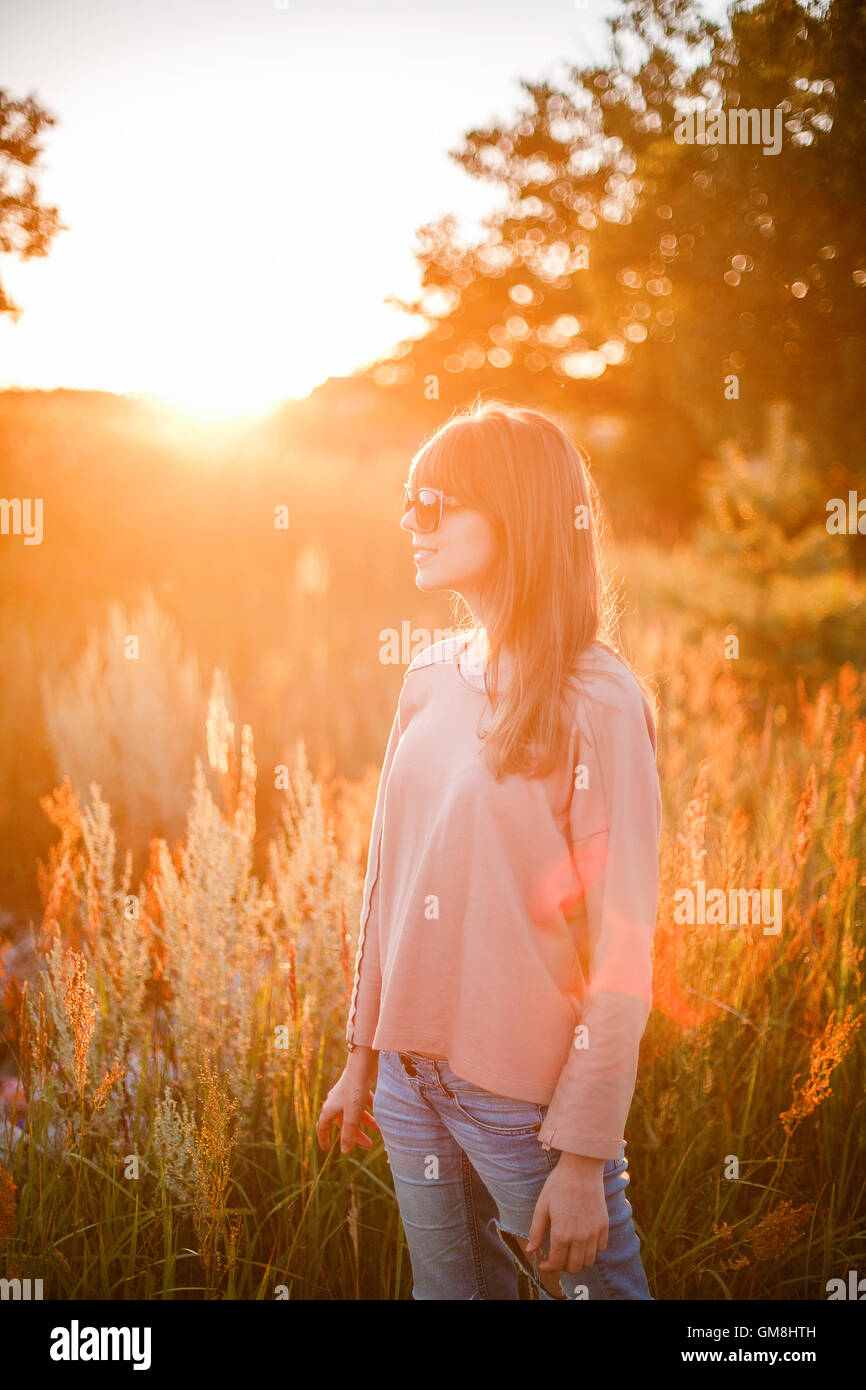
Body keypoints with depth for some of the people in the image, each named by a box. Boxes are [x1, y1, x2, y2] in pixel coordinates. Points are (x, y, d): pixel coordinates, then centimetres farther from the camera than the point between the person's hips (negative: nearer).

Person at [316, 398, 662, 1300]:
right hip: (412, 1078, 6)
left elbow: (621, 950, -14)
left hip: (529, 1092, -6)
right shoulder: (430, 679, 4)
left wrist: (583, 1156, -15)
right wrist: (363, 1056, 13)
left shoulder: (597, 702, -14)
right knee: (448, 1285, 18)